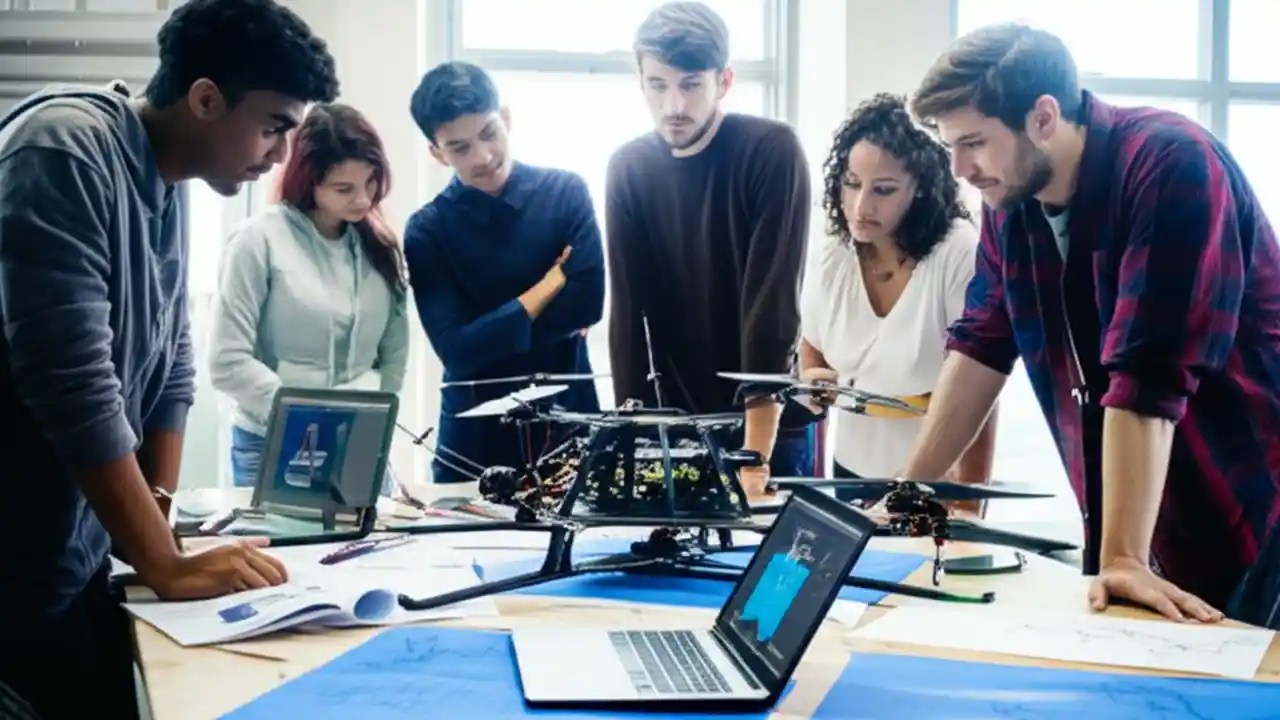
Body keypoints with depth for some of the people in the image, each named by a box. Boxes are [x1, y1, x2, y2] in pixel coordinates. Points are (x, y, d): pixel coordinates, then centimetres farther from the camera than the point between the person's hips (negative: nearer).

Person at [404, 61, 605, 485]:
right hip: (476, 435, -1)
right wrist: (550, 283, -10)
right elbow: (456, 350, -13)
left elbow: (588, 303, -10)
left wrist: (492, 331, -9)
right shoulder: (428, 231, -4)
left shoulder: (565, 192, -1)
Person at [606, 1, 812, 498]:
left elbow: (773, 306, -21)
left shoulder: (772, 151, -16)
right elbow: (628, 312, -5)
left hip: (769, 420, -3)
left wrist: (755, 452, -24)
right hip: (677, 421, 3)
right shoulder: (629, 169, -4)